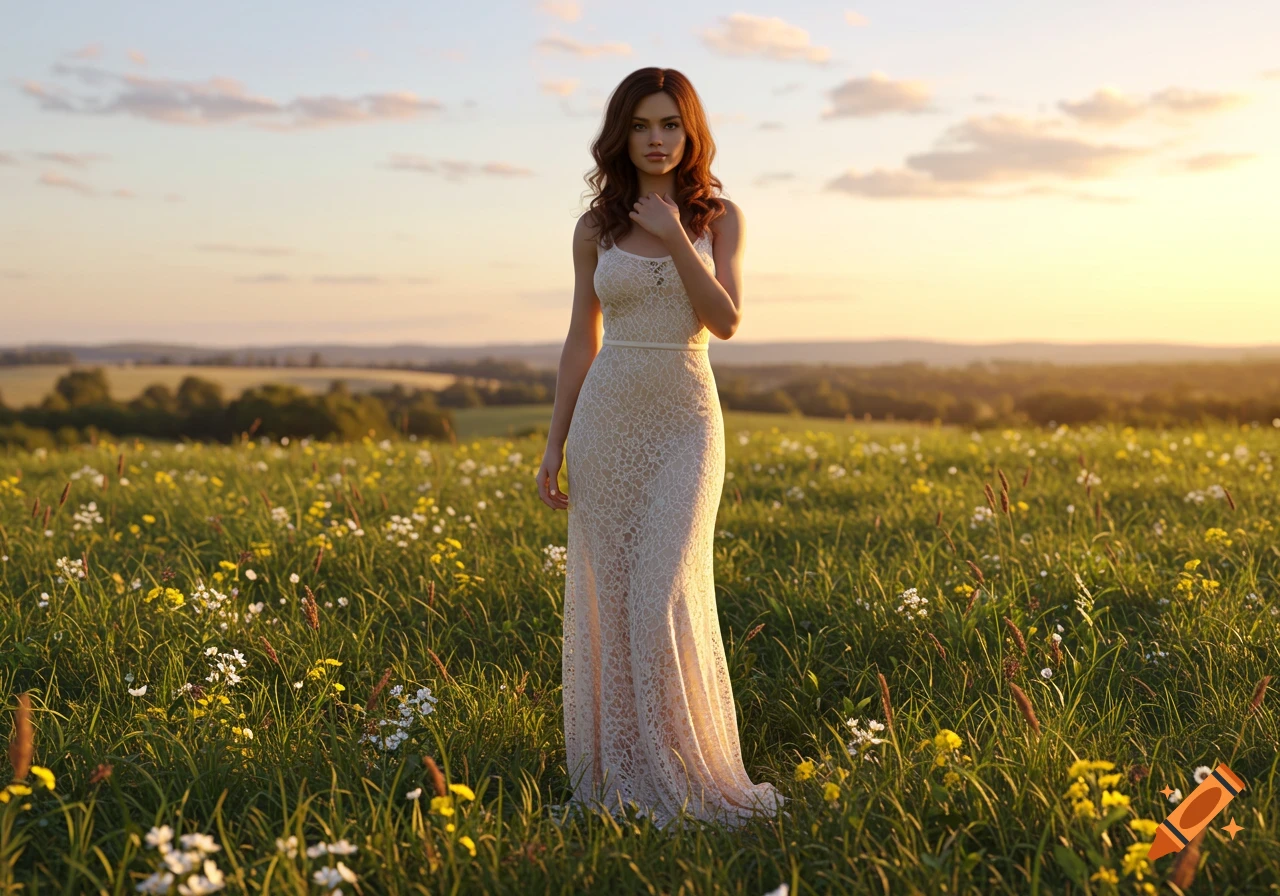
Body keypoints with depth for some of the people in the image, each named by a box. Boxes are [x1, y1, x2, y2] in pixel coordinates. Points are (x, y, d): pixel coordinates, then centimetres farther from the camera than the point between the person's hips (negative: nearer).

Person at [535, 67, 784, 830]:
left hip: (685, 421, -2)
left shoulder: (718, 218, 4)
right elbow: (581, 342, 9)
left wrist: (674, 236, -14)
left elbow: (727, 322, -7)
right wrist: (554, 444, 5)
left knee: (666, 597, -11)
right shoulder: (596, 229, 7)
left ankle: (685, 773, 4)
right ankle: (620, 770, 15)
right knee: (607, 596, 3)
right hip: (606, 419, 2)